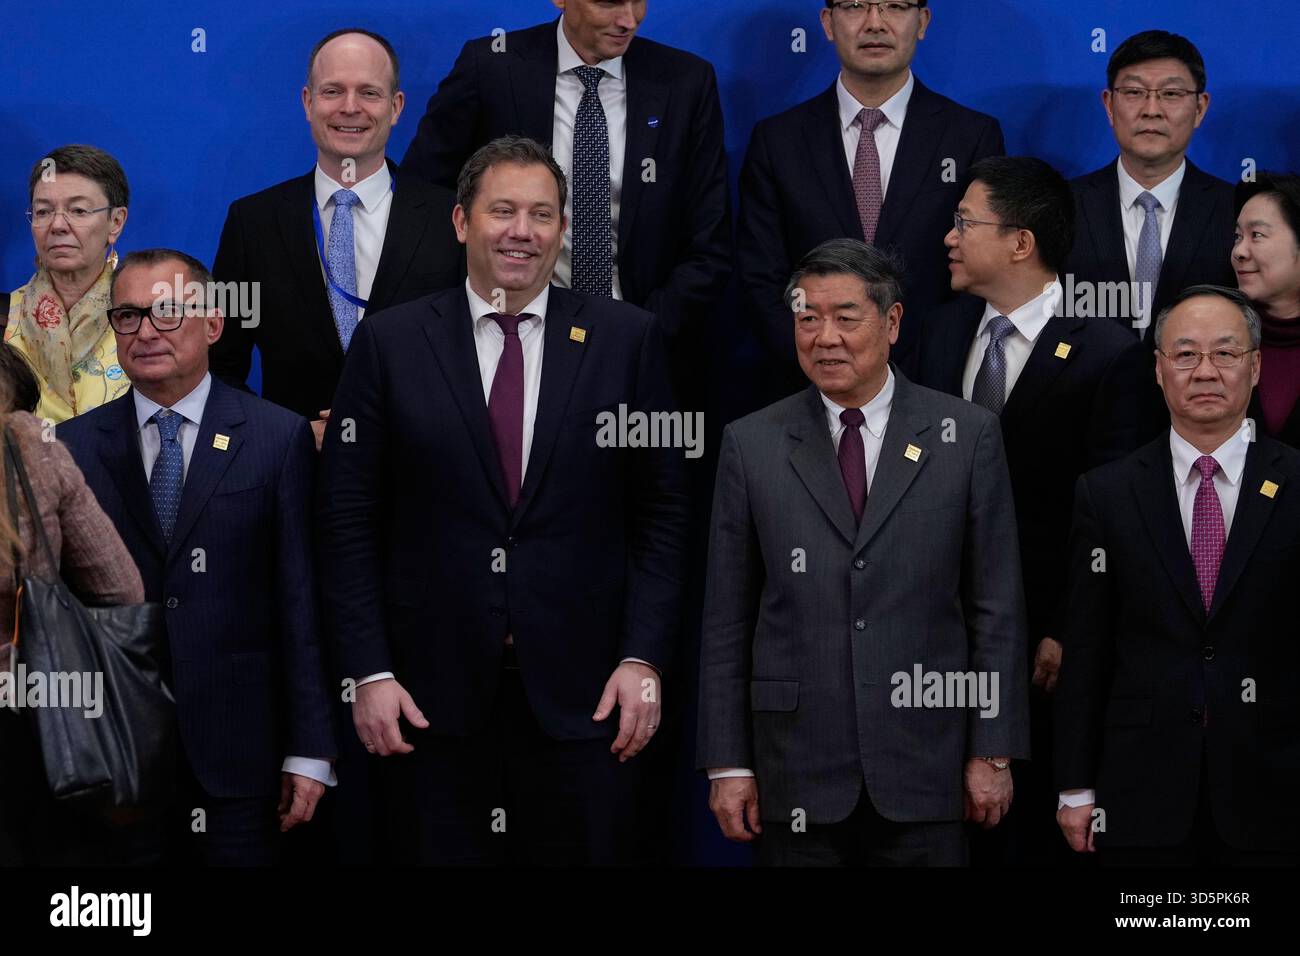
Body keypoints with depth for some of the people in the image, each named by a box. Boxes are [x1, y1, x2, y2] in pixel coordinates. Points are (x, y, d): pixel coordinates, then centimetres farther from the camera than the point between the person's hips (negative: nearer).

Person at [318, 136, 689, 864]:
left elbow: (662, 513, 4)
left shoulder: (627, 339, 4)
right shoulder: (391, 346, 3)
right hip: (433, 695, 0)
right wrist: (369, 671, -4)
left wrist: (645, 658, -5)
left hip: (583, 694, 0)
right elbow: (349, 523, 3)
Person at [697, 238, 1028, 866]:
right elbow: (726, 619, 4)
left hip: (925, 765, 0)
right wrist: (727, 764, 0)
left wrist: (993, 751, -1)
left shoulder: (967, 435, 3)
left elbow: (996, 606, 3)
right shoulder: (750, 445, 4)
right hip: (796, 769, 1)